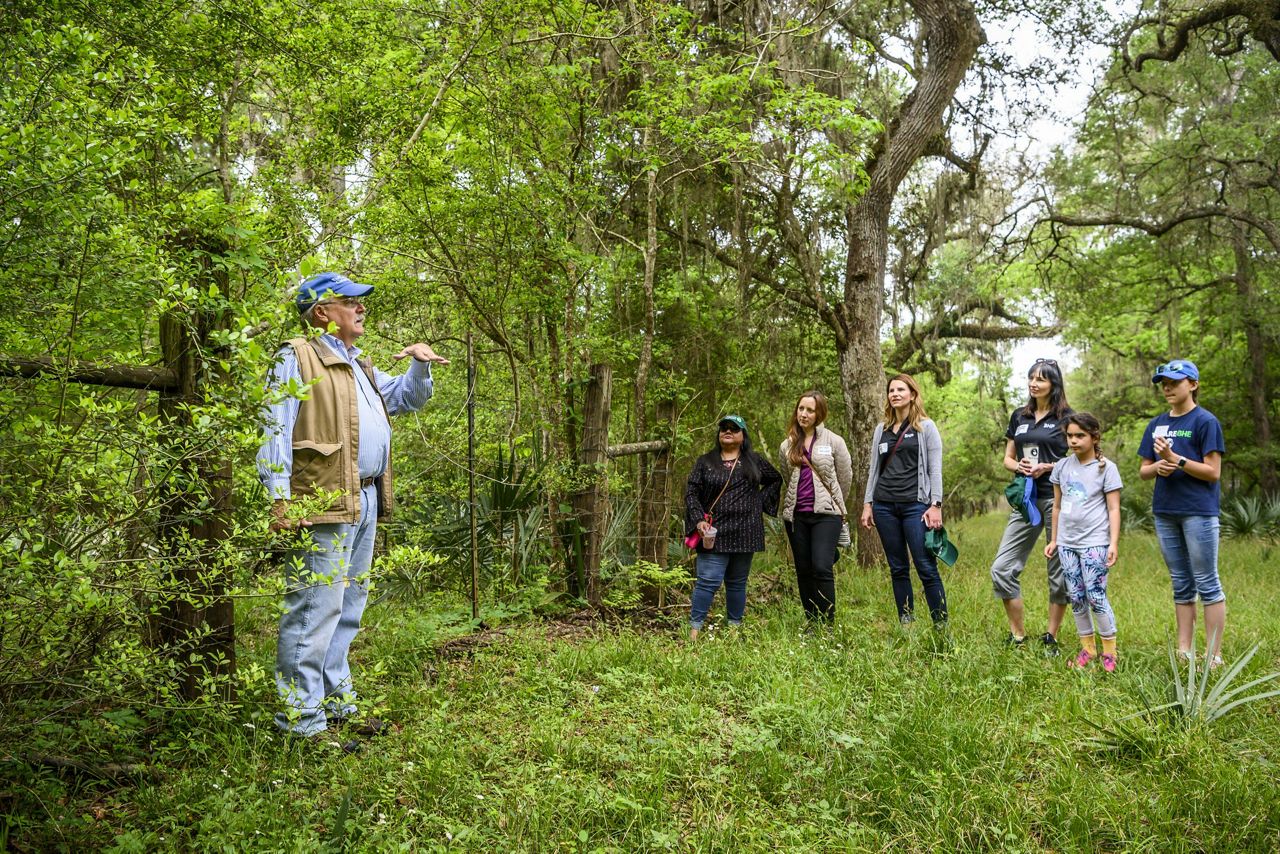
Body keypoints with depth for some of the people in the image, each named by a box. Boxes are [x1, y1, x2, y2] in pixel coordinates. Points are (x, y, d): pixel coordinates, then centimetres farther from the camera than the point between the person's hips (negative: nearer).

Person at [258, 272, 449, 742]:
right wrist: (280, 497, -20)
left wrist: (420, 366, 13)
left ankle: (336, 703, 25)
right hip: (324, 502, -9)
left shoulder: (359, 366, 24)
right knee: (315, 607, -9)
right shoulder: (297, 359, -3)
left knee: (347, 607, 14)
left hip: (365, 500, 10)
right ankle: (301, 717, -4)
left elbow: (406, 397, 34)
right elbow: (276, 430, -11)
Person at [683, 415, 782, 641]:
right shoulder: (705, 462, 7)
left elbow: (776, 480, 22)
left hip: (744, 533, 2)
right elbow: (691, 492, 2)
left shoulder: (754, 461, 10)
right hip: (714, 533, -2)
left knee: (737, 582, 9)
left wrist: (760, 502, 8)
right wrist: (698, 520, -11)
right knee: (708, 580, -10)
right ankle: (695, 628, -5)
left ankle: (734, 628, 19)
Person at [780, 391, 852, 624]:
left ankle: (828, 623, -8)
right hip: (796, 515, 4)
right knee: (803, 570, 6)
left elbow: (845, 478, 8)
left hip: (826, 513, -4)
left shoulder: (833, 441, 0)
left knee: (822, 568, -17)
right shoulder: (788, 445, 11)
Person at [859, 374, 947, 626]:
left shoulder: (926, 427, 2)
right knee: (898, 569, 7)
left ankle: (942, 626, -3)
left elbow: (935, 469, -2)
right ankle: (906, 624, 13)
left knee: (927, 568, -8)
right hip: (885, 505, 4)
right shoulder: (881, 429, 14)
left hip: (915, 505, -4)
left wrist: (936, 505, -10)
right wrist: (867, 504, 10)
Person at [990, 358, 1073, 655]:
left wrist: (1048, 467, -15)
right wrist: (1019, 466, -5)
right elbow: (1007, 458, 17)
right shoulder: (1019, 416, 14)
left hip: (1056, 499, -4)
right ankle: (1017, 636, 9)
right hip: (1025, 500, 5)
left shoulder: (1066, 417, 0)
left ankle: (1051, 638, 15)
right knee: (1001, 569, -2)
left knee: (1060, 573, 3)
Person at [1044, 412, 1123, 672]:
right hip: (1067, 543, 5)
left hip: (1094, 543, -5)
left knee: (1096, 596, -6)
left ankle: (1109, 650, 8)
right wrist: (1053, 540, 16)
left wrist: (1114, 544, -12)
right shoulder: (1062, 467, 8)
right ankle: (1087, 648, 19)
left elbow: (1113, 509, -5)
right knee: (1076, 598, 8)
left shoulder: (1106, 468, -4)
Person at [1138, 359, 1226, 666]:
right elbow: (1143, 471, 13)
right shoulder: (1157, 424, 11)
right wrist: (1158, 467, -9)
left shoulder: (1205, 421, -6)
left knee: (1207, 584, -1)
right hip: (1165, 512, 6)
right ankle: (1184, 651, 19)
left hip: (1198, 511, -6)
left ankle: (1213, 655, 4)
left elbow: (1213, 472, -11)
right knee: (1181, 584, 12)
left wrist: (1175, 459, -20)